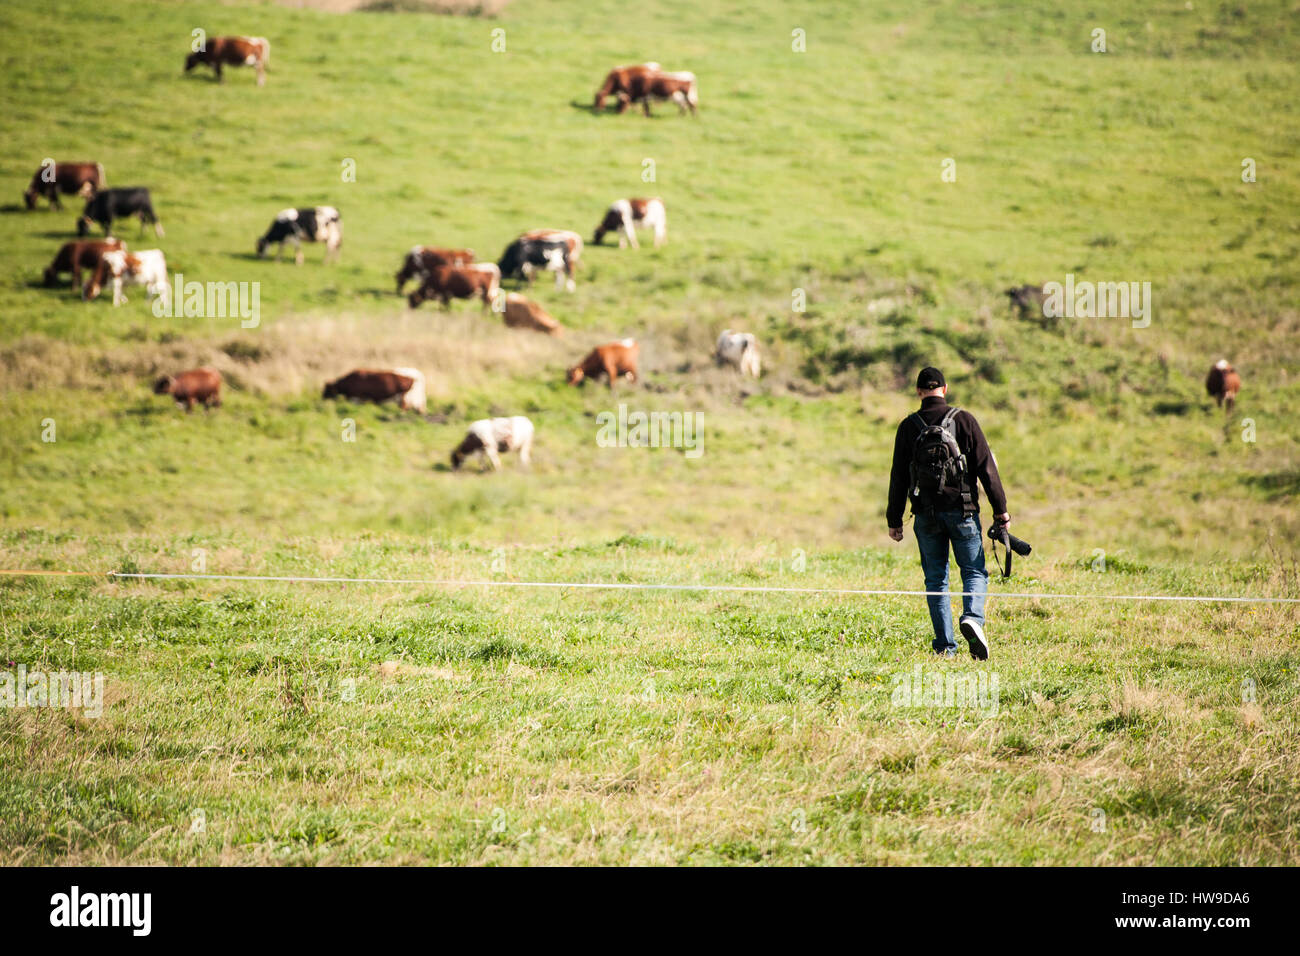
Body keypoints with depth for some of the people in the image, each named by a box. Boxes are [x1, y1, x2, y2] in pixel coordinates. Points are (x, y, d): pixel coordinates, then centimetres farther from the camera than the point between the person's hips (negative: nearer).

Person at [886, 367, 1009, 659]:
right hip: (962, 510, -1)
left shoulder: (908, 426, 2)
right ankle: (972, 618, -22)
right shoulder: (964, 420, -3)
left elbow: (898, 476, 4)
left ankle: (945, 646, 4)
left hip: (926, 514, 1)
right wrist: (1000, 509, 0)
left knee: (936, 579, 9)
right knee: (975, 572, 6)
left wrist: (894, 519, 10)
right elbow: (986, 466, -4)